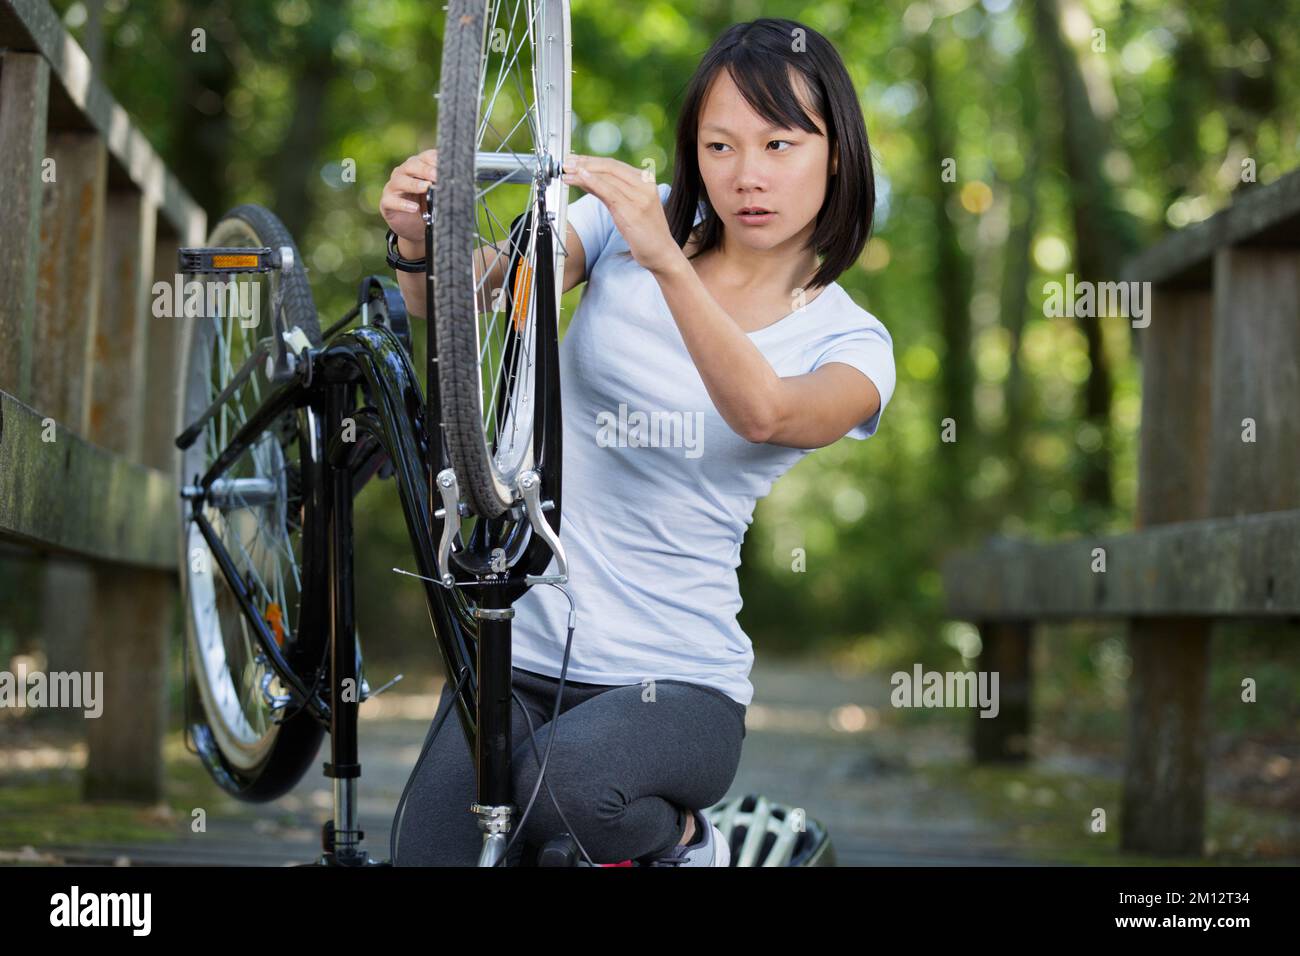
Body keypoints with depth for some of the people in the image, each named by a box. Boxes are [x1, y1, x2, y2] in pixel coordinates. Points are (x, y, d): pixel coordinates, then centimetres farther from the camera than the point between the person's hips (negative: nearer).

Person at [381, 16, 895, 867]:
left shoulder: (852, 344, -1)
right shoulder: (632, 221, 6)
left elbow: (763, 412, -24)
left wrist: (667, 263, -38)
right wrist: (421, 238, -32)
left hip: (677, 683, -2)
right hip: (513, 650, 3)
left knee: (562, 782, -34)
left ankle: (682, 838, -2)